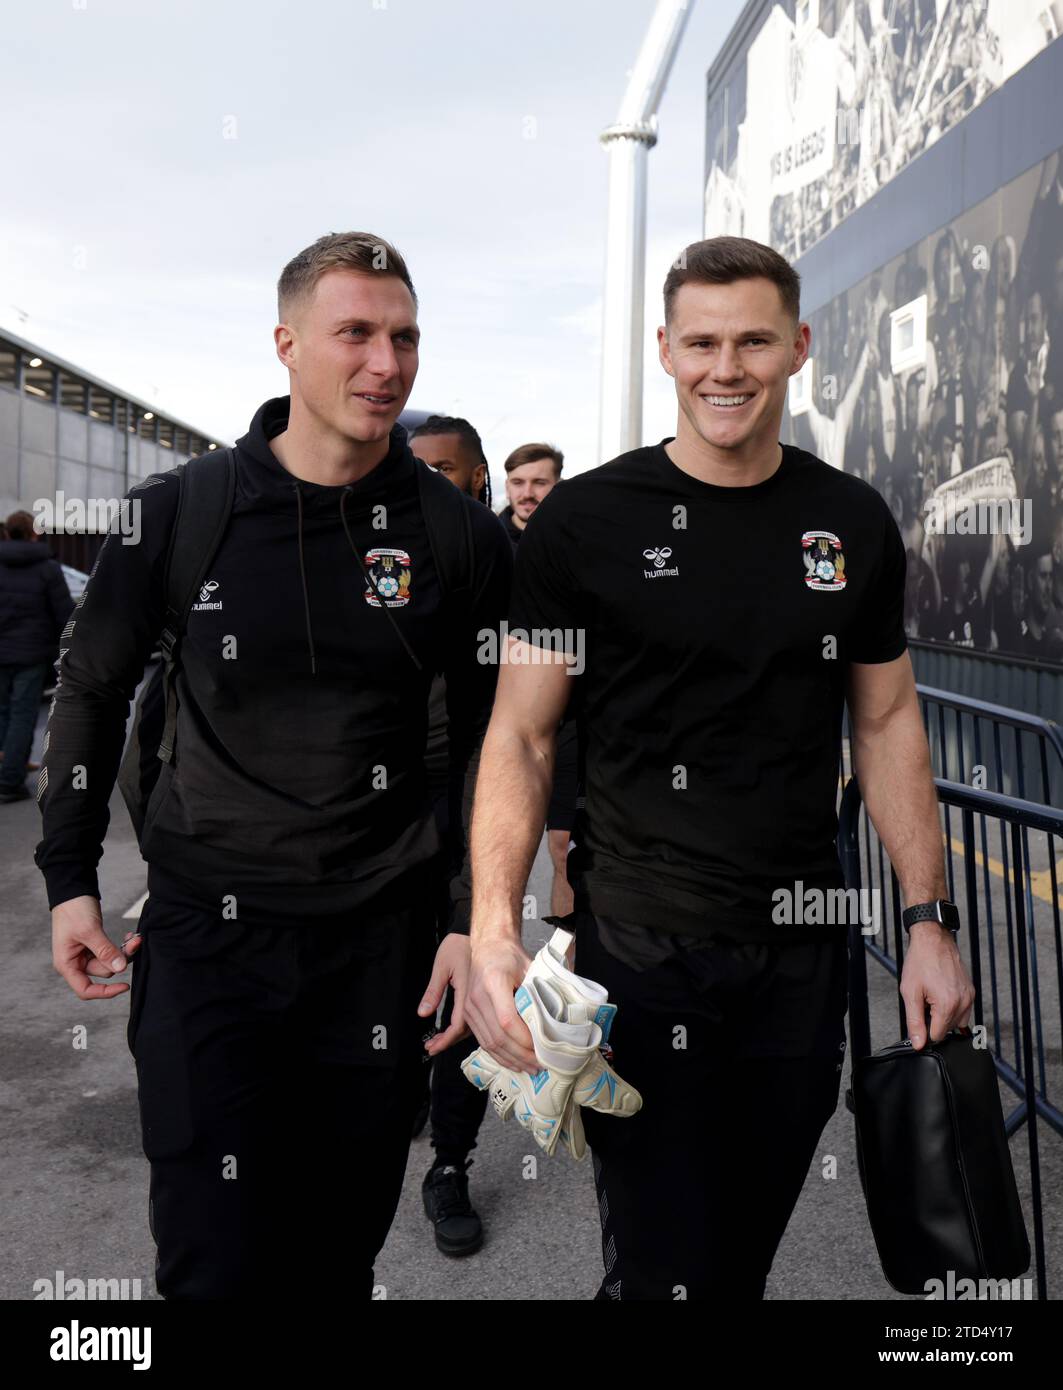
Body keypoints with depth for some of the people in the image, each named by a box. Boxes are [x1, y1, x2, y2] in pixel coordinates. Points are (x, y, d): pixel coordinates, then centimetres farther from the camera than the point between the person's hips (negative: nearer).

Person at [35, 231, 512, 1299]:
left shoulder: (460, 537, -3)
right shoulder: (179, 512, -4)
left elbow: (487, 740, 5)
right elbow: (92, 688, 8)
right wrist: (69, 877, 7)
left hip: (381, 940, 1)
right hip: (207, 928, 0)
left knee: (339, 1256, 15)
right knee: (216, 1263, 1)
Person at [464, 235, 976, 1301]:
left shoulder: (854, 524, 4)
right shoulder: (585, 522, -7)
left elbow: (887, 720, 10)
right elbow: (520, 739, -7)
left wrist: (928, 921, 5)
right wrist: (491, 931, -19)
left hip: (804, 949, 4)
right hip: (637, 945, -3)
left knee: (748, 1253, 18)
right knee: (660, 1265, 5)